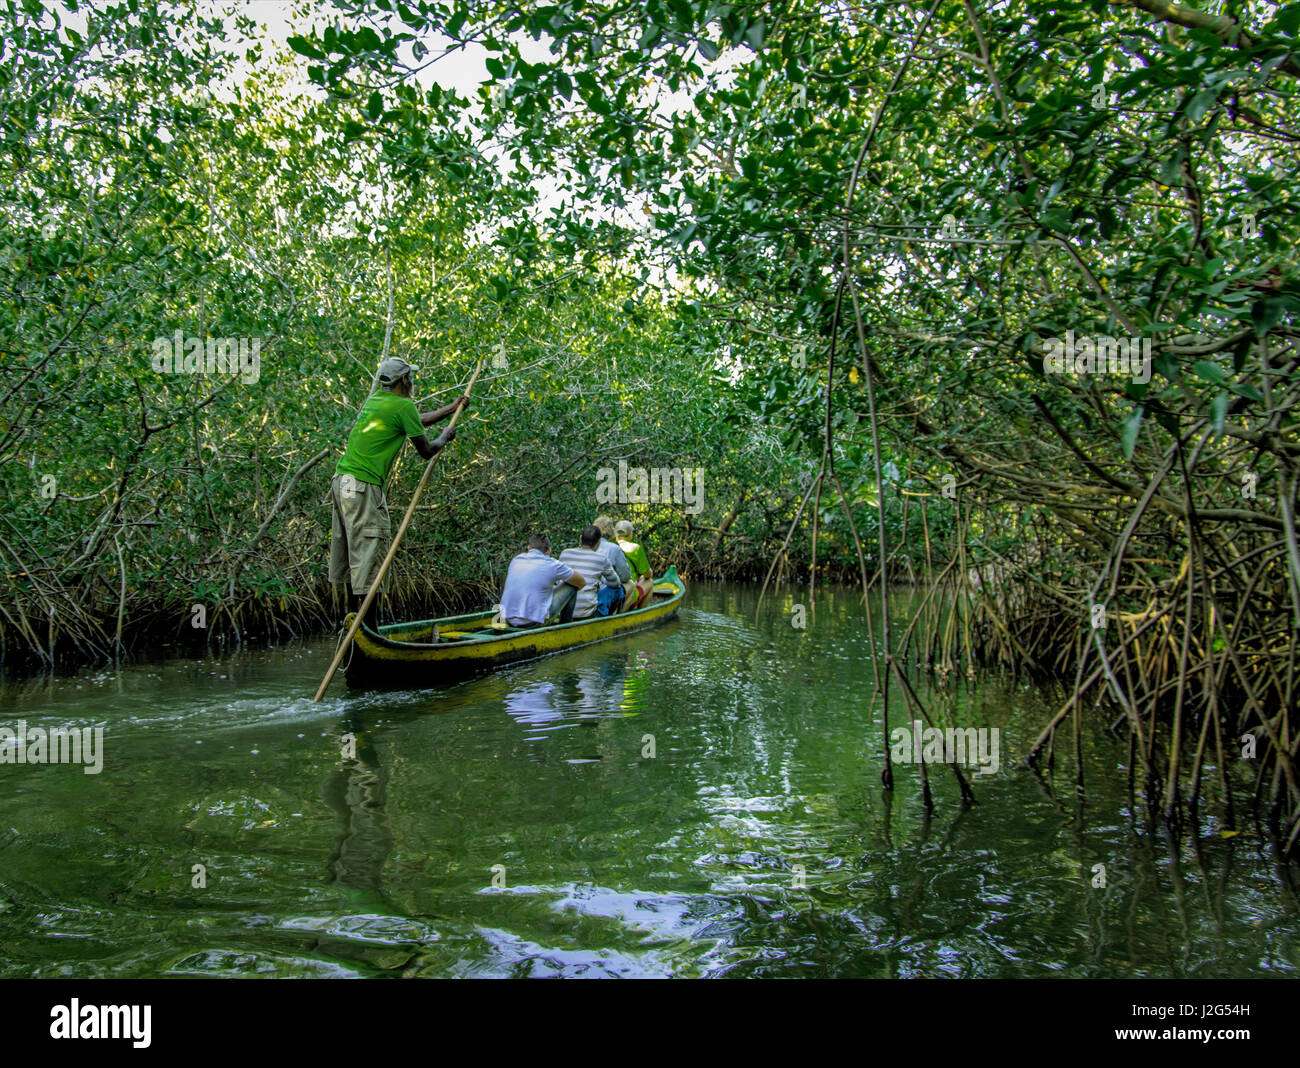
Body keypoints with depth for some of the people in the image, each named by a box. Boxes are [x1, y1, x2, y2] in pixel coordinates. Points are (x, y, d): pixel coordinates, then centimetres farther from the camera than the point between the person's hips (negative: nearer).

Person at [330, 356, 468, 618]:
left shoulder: (373, 400, 18)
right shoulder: (403, 405, -9)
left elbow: (417, 419, 31)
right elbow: (426, 451, -2)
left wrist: (452, 408, 38)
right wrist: (444, 438, 17)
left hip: (340, 480, 9)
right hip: (363, 486, -9)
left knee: (349, 547, 16)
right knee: (369, 551, -7)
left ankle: (352, 613, 26)